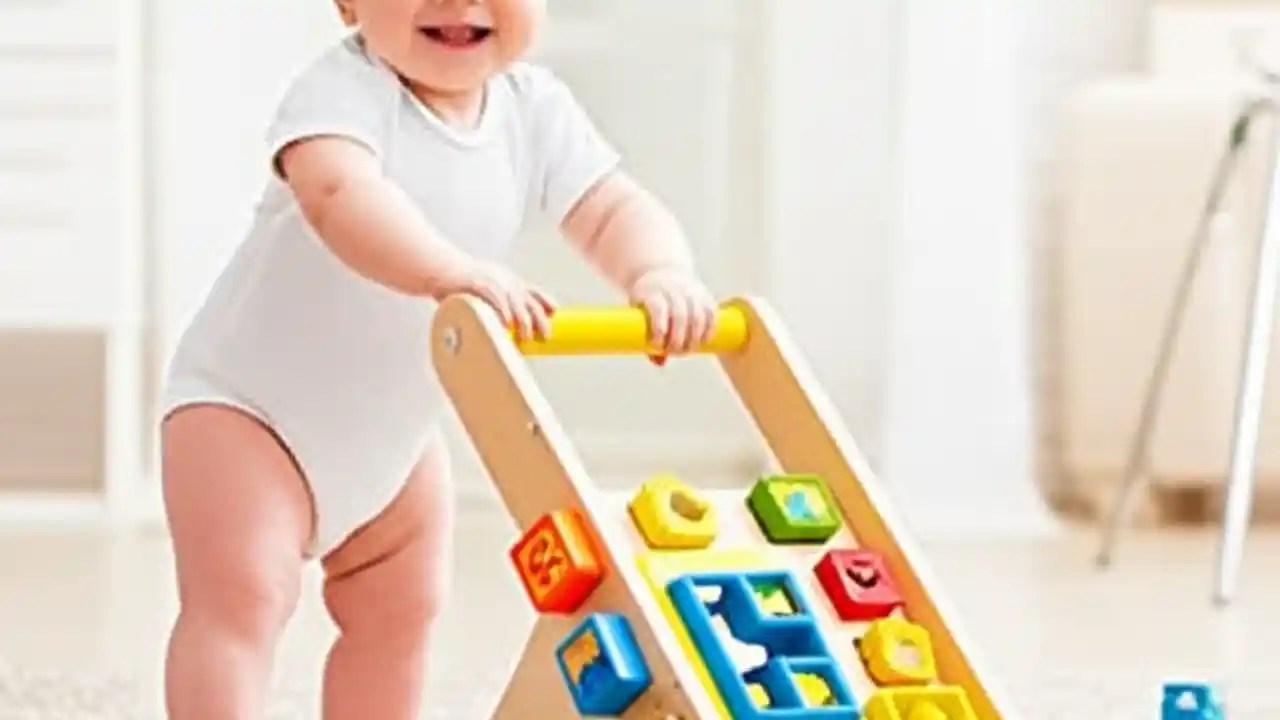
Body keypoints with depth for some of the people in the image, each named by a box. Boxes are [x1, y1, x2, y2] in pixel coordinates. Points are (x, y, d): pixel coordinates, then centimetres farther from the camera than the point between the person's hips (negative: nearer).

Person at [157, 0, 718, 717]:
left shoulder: (536, 111, -8)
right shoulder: (341, 90, -27)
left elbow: (616, 209, -13)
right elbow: (338, 192, -47)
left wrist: (662, 273, -37)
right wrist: (453, 274, -62)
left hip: (391, 426, 7)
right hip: (247, 398, -7)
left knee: (399, 613, 17)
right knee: (241, 597, -20)